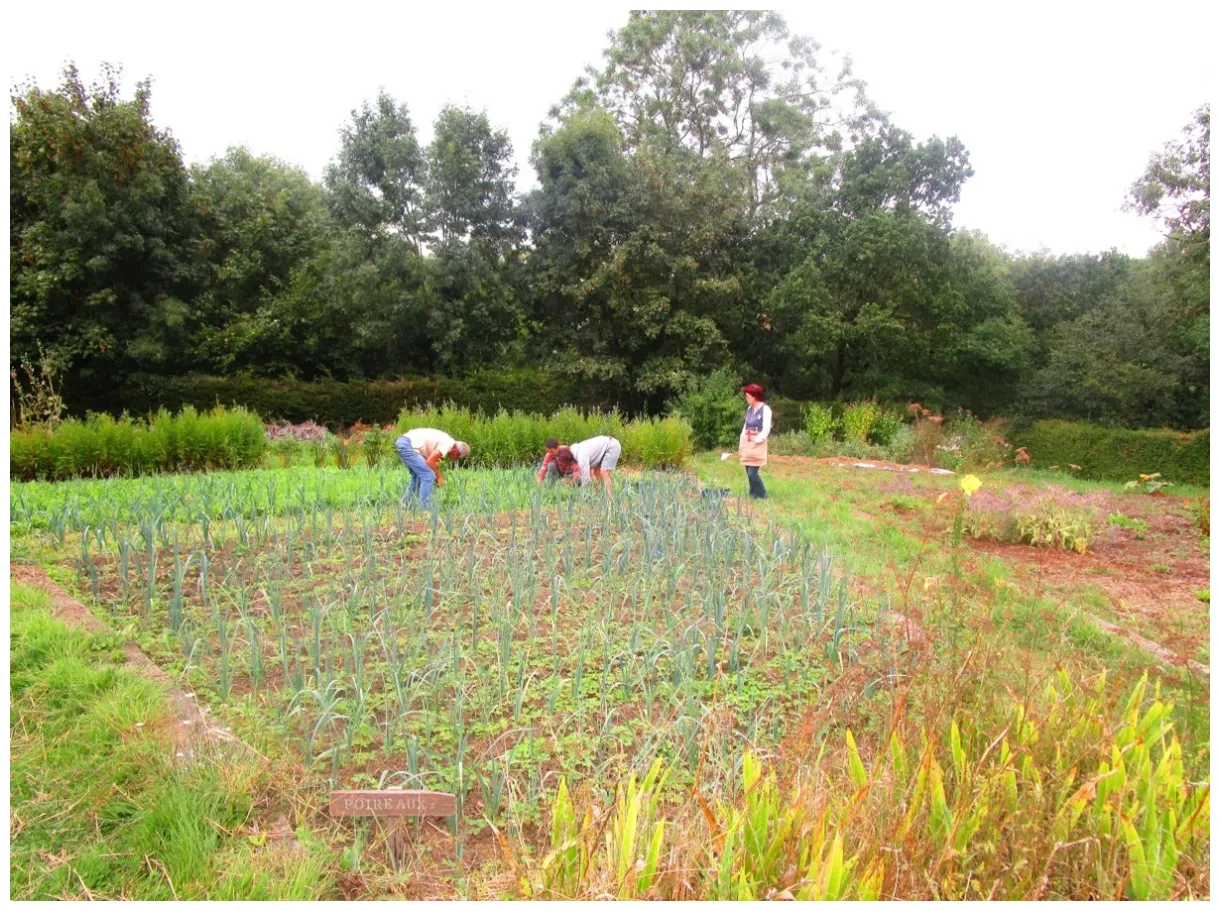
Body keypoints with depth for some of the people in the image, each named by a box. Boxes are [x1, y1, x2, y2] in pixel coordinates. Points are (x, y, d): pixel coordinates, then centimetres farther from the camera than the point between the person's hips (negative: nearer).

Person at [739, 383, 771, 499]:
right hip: (747, 443, 7)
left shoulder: (765, 409, -10)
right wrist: (741, 443, 13)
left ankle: (762, 496, 4)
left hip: (757, 444, -7)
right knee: (749, 473, 8)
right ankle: (753, 495, 18)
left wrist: (756, 441, -16)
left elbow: (766, 429, -14)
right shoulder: (749, 409, 12)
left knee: (752, 473, -10)